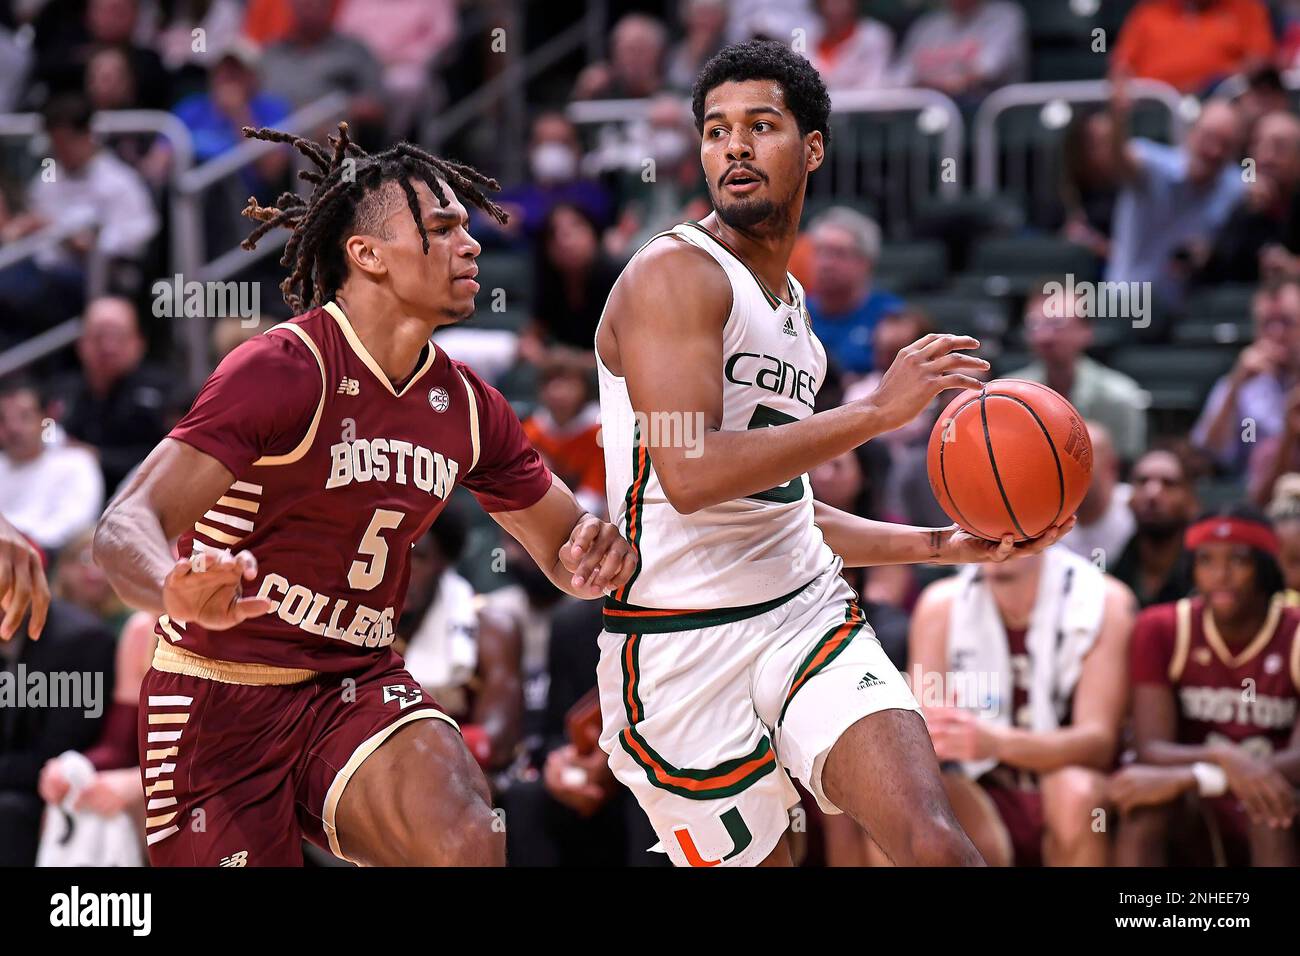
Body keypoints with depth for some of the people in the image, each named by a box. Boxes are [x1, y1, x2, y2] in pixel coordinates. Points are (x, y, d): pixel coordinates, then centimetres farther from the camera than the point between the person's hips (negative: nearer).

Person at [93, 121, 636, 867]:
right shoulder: (285, 371, -16)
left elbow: (565, 546, 19)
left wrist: (592, 557, -8)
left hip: (356, 690, 4)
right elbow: (125, 529, -25)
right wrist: (181, 596, -49)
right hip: (224, 695, -4)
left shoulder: (469, 407, 4)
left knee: (468, 841, -27)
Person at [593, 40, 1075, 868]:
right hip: (683, 642, -6)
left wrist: (943, 546, 17)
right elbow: (691, 474, -23)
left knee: (935, 844, -16)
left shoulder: (792, 304, 18)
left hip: (807, 613, 6)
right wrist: (877, 411, -22)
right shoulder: (674, 274, -9)